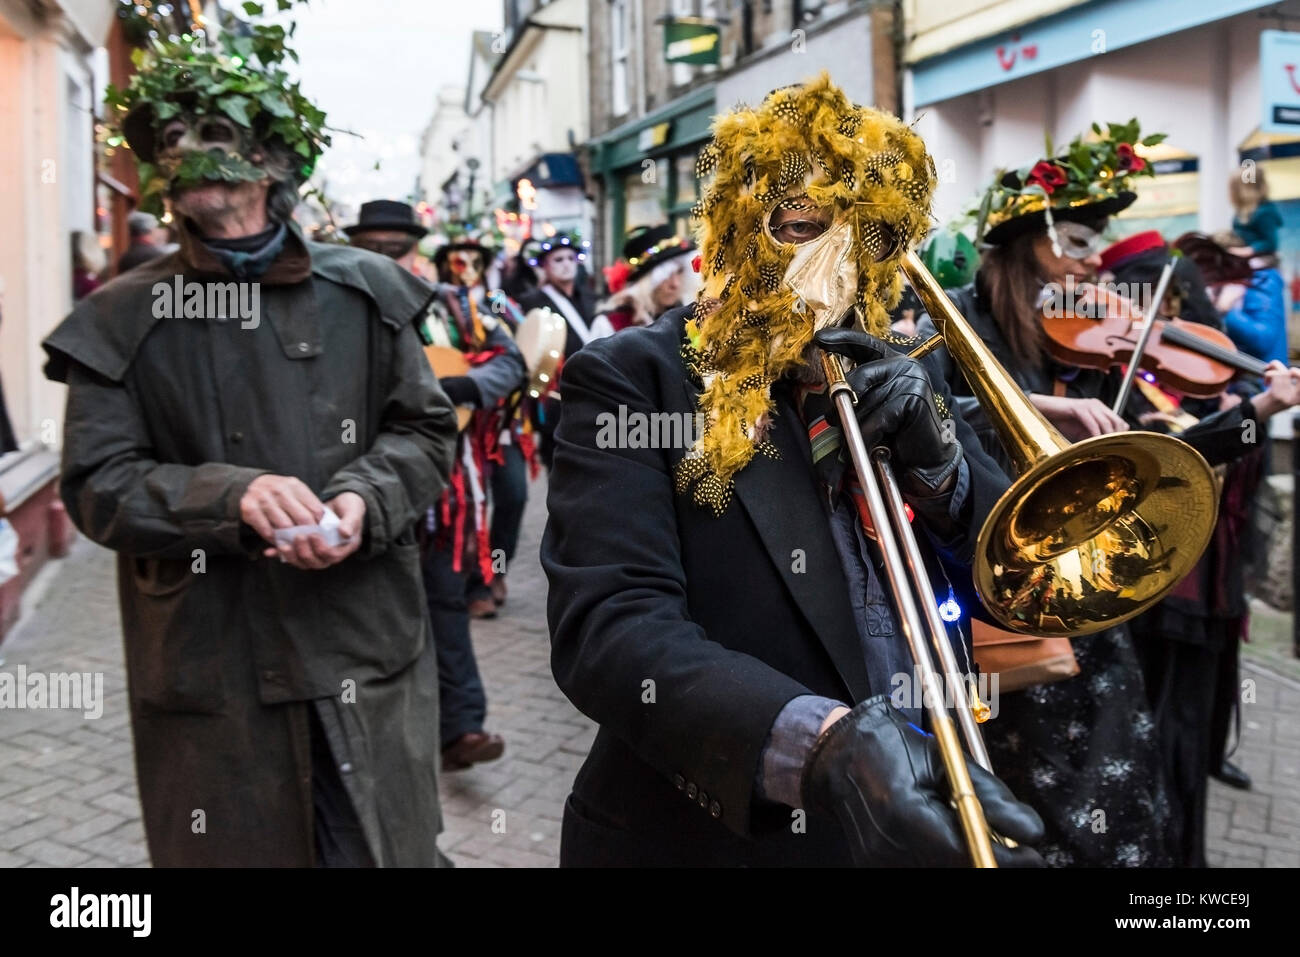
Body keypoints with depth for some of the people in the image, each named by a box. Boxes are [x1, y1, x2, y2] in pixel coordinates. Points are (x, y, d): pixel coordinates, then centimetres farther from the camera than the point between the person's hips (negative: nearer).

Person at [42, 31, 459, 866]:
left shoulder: (365, 291, 3)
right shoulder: (124, 319, 1)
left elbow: (427, 430, 6)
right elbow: (97, 482, -2)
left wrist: (365, 500, -15)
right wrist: (231, 494, -20)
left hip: (367, 657, 1)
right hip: (211, 669, 0)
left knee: (386, 844, 10)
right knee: (236, 847, 13)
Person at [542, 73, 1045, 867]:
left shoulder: (903, 381, 3)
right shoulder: (633, 381, -12)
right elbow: (608, 624, -25)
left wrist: (936, 458, -15)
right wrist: (818, 743, -39)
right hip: (713, 836, -5)